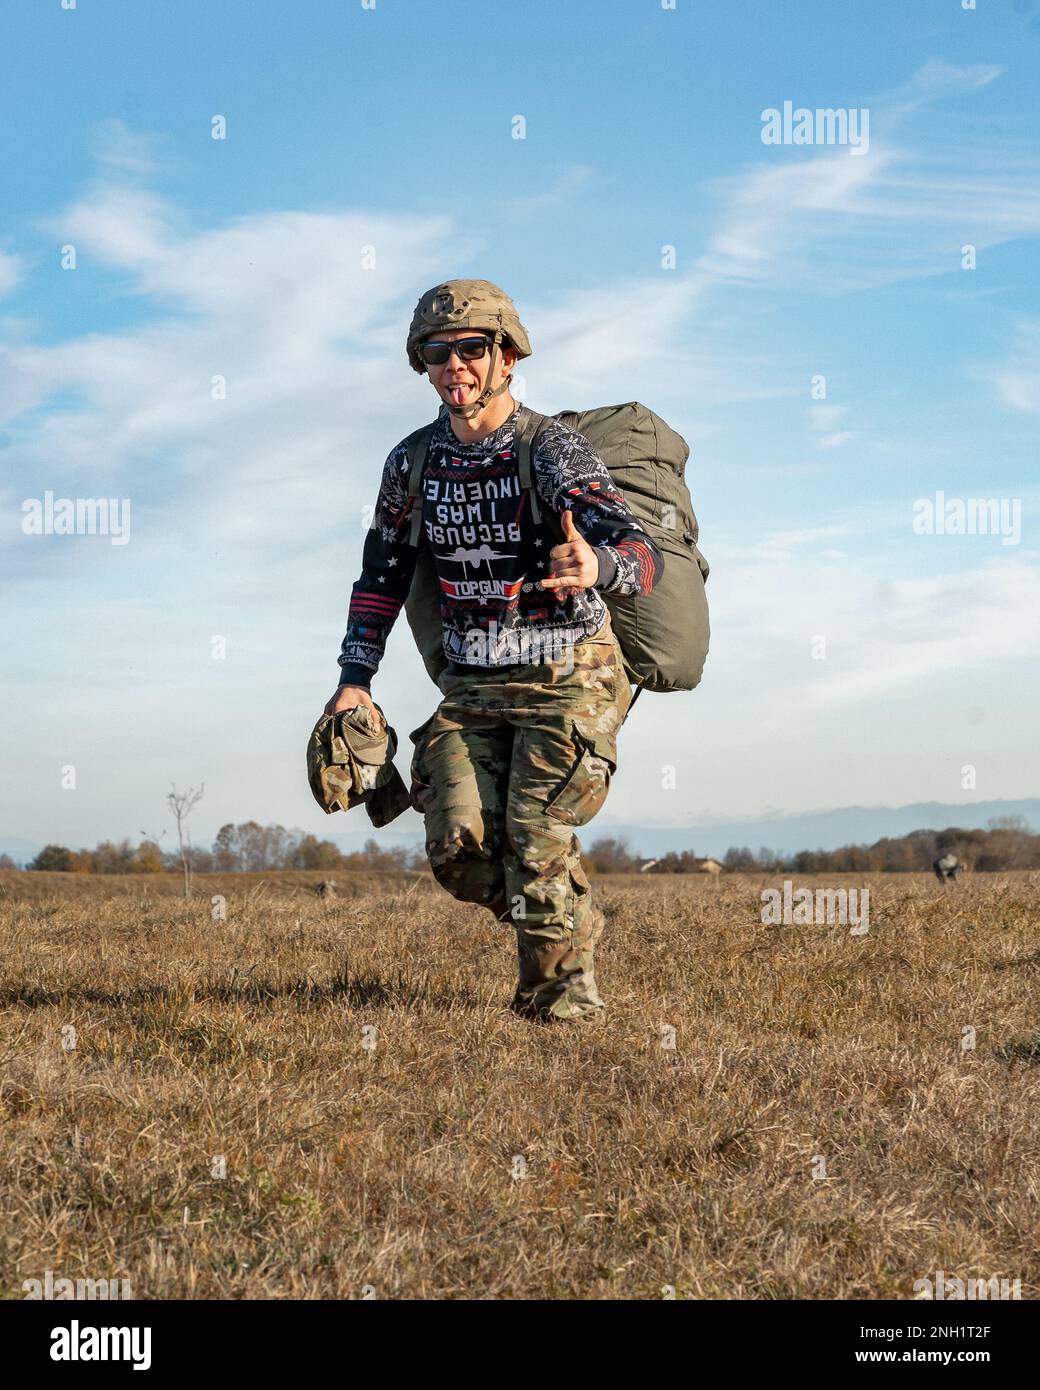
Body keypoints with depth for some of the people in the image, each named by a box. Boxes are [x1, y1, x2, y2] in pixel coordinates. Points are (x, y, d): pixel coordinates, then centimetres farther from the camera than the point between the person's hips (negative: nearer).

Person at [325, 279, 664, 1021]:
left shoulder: (553, 448, -16)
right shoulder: (413, 462, 1)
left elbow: (644, 557, -29)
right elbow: (383, 571, 16)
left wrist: (595, 566, -52)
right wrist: (355, 678, 9)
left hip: (568, 679, -5)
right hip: (472, 686, 5)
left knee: (535, 837, -14)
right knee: (461, 844, -7)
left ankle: (567, 991, 8)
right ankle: (571, 923, 21)